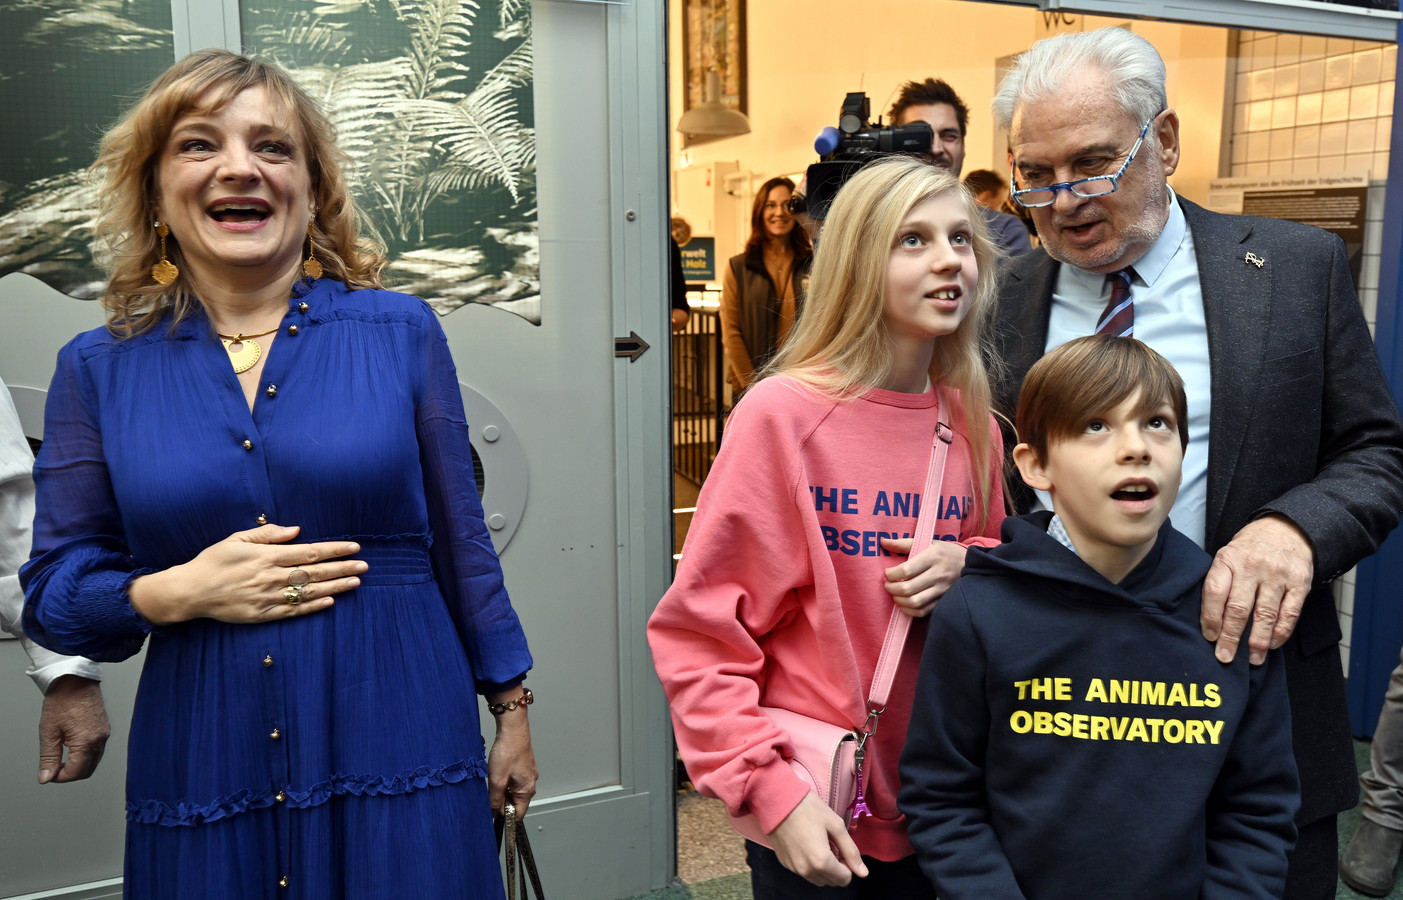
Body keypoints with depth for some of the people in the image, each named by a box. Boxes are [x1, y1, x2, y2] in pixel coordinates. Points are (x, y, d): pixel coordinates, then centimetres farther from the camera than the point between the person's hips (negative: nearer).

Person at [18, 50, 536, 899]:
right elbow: (52, 591, 6)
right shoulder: (100, 368, 2)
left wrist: (511, 707, 6)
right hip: (203, 760, 1)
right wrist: (178, 593, -13)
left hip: (399, 748, -1)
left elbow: (461, 544, 3)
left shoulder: (400, 331, -2)